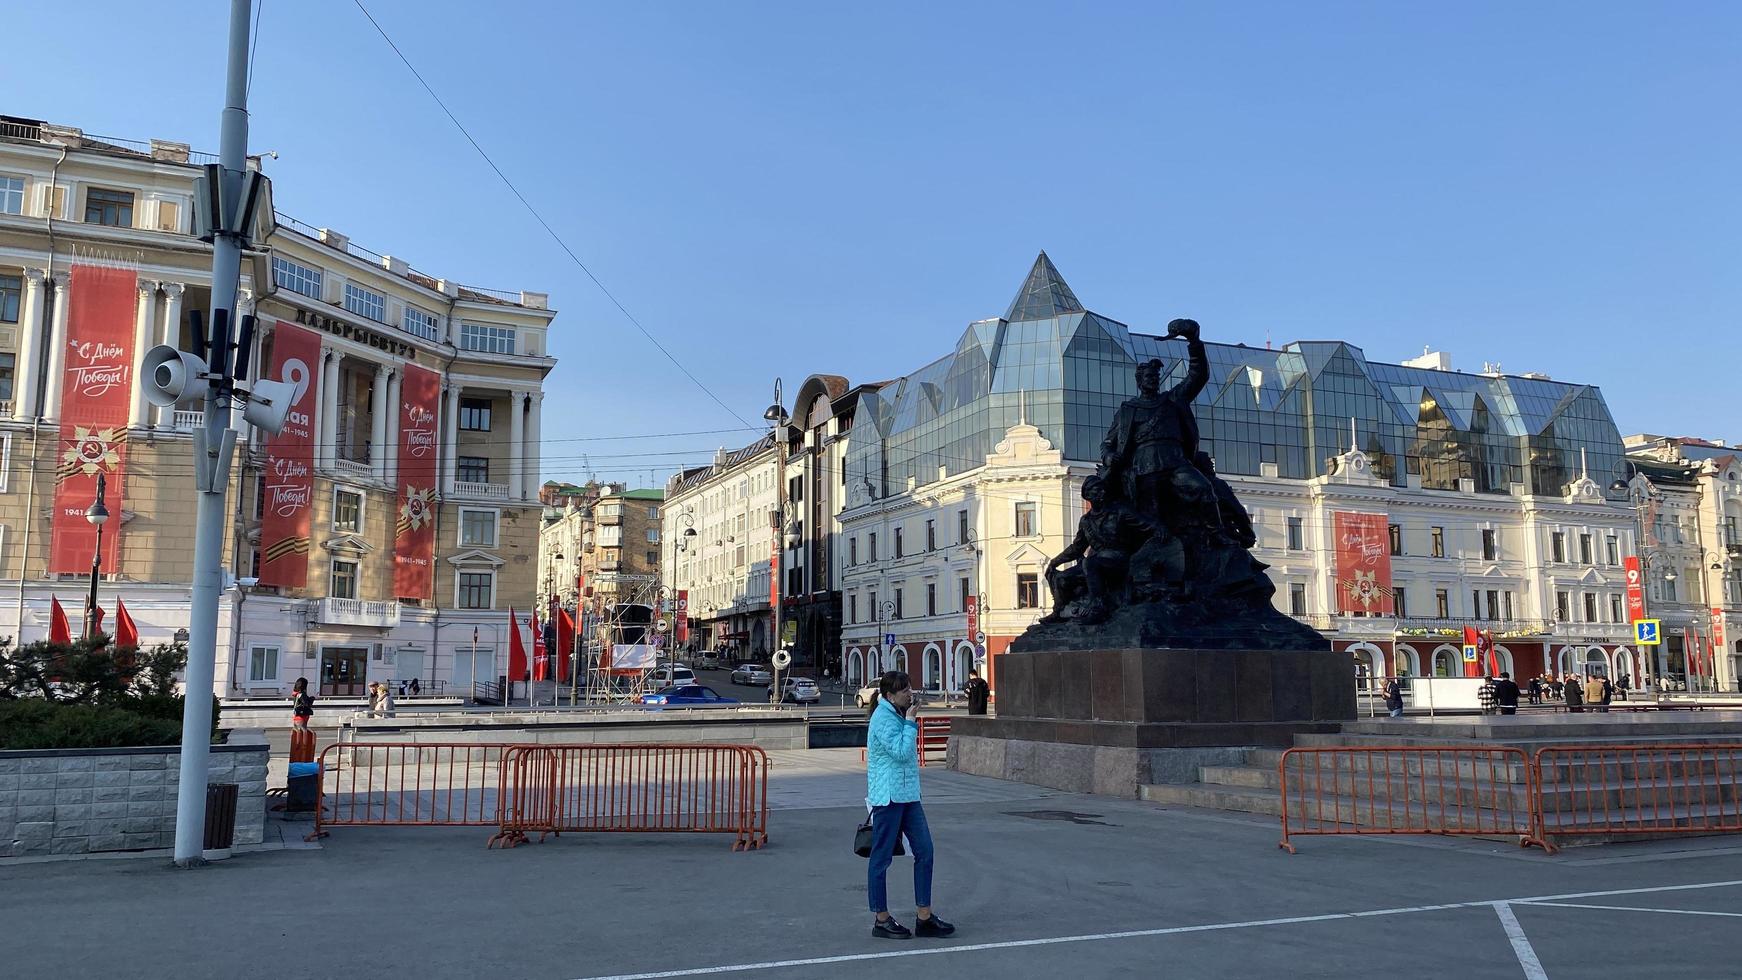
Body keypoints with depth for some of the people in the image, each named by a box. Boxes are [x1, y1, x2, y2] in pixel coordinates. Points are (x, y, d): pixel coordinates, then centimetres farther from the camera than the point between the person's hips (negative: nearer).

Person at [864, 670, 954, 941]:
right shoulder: (883, 719, -16)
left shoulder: (897, 714, 14)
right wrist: (910, 722, -18)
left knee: (924, 850, 6)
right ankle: (882, 920, 12)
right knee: (882, 858, 2)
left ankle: (925, 918, 12)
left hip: (908, 794, 10)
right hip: (888, 796, -10)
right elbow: (901, 752, -23)